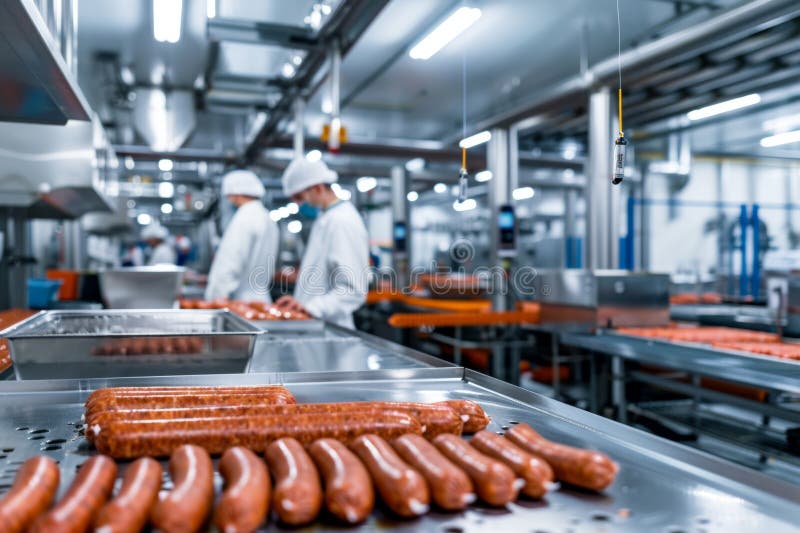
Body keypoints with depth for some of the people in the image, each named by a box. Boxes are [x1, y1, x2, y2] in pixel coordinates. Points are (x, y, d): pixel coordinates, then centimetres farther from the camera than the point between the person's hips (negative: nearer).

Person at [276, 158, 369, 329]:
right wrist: (300, 302, 11)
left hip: (330, 328, -9)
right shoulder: (324, 219, 14)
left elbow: (354, 291, -23)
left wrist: (311, 307, -28)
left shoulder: (343, 222, -17)